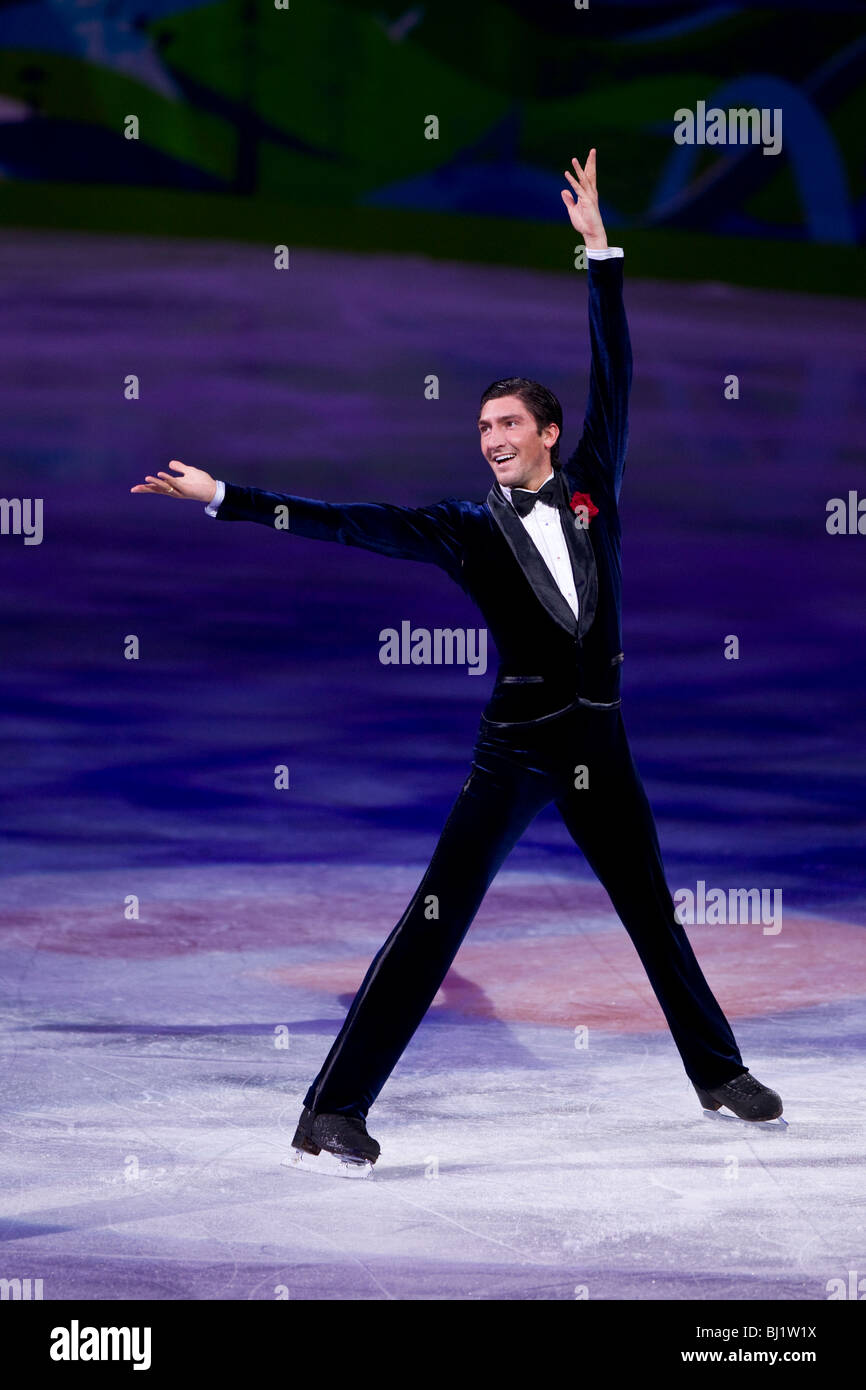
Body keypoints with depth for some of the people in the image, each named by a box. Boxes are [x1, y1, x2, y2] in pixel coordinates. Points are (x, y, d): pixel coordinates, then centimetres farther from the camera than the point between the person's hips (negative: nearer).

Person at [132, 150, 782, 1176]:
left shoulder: (590, 490, 4)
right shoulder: (469, 532, -3)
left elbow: (613, 372, 3)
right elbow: (353, 523, -9)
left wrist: (599, 250, 0)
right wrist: (226, 498, -15)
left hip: (599, 744, 3)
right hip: (514, 748, -3)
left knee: (654, 916, 17)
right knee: (435, 920, -10)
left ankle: (720, 1072, 36)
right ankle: (333, 1112, -13)